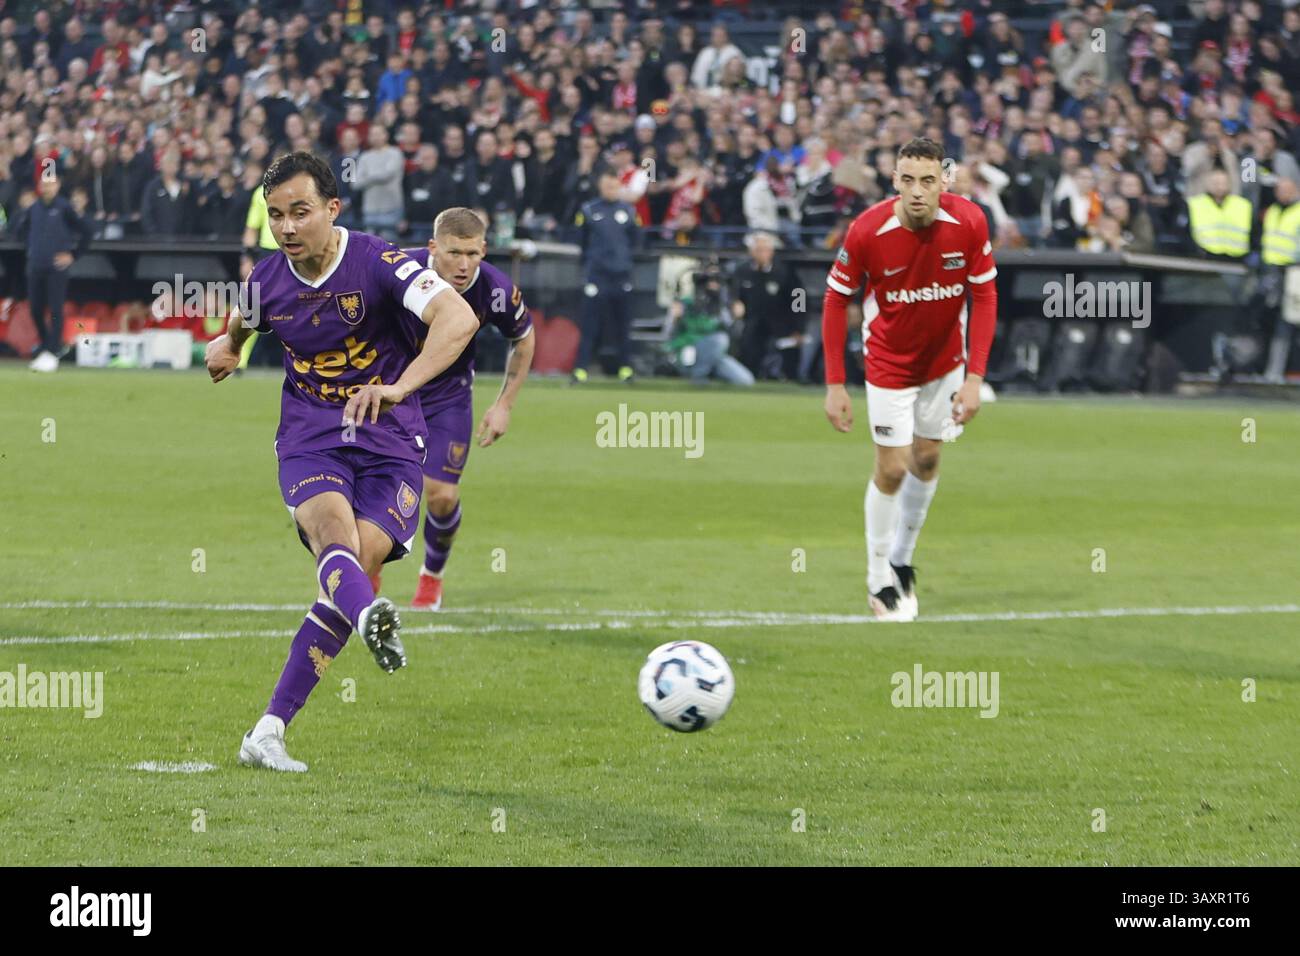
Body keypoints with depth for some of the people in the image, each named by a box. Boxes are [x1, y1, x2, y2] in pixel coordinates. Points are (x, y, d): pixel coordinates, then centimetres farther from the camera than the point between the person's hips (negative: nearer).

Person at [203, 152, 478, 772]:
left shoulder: (377, 263, -13)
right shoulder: (268, 280, 2)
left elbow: (458, 320, -29)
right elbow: (243, 322, 30)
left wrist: (398, 387, -42)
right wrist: (227, 346, 6)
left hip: (389, 439, -2)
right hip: (309, 438, 2)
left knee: (363, 563, -17)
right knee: (333, 529, -30)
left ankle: (267, 733, -14)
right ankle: (371, 621, -66)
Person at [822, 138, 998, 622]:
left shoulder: (969, 223, -22)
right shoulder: (867, 231, -26)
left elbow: (985, 297, -11)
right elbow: (835, 301, -14)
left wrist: (974, 377, -16)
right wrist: (835, 385, -14)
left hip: (945, 359, 3)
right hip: (889, 361, -3)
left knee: (927, 459, 13)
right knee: (892, 469, -3)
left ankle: (903, 560, 33)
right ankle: (879, 580, 14)